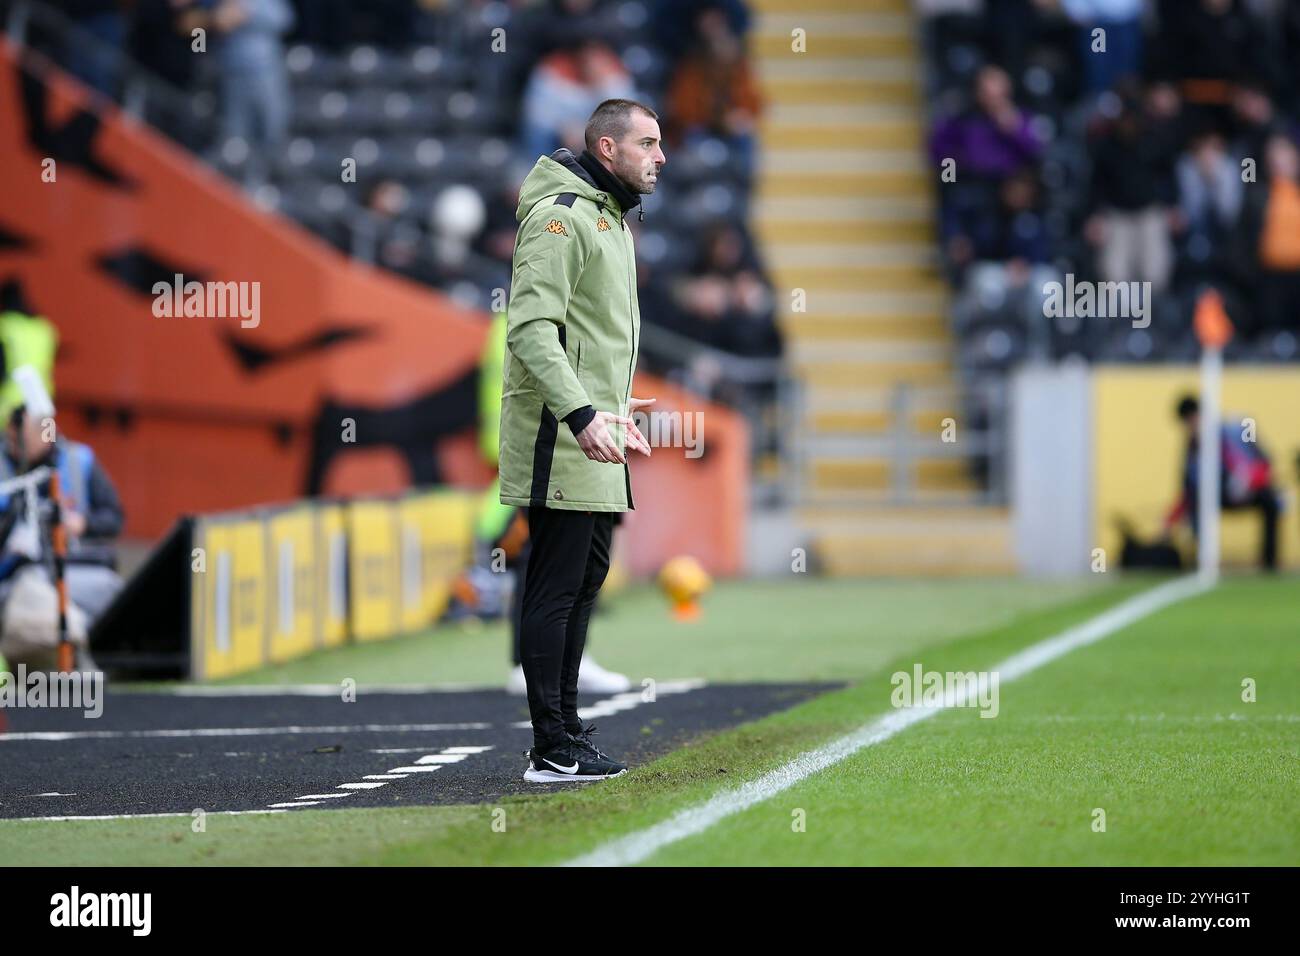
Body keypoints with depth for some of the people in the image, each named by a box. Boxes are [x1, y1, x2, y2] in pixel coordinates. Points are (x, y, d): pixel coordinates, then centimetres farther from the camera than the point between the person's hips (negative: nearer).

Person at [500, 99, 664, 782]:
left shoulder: (609, 219, 19)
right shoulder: (560, 215, -14)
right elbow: (531, 327, -22)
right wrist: (581, 412, -29)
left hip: (591, 437, 10)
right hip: (559, 441, -10)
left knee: (584, 583, 14)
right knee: (555, 590, -8)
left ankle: (566, 734, 21)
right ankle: (554, 750, -7)